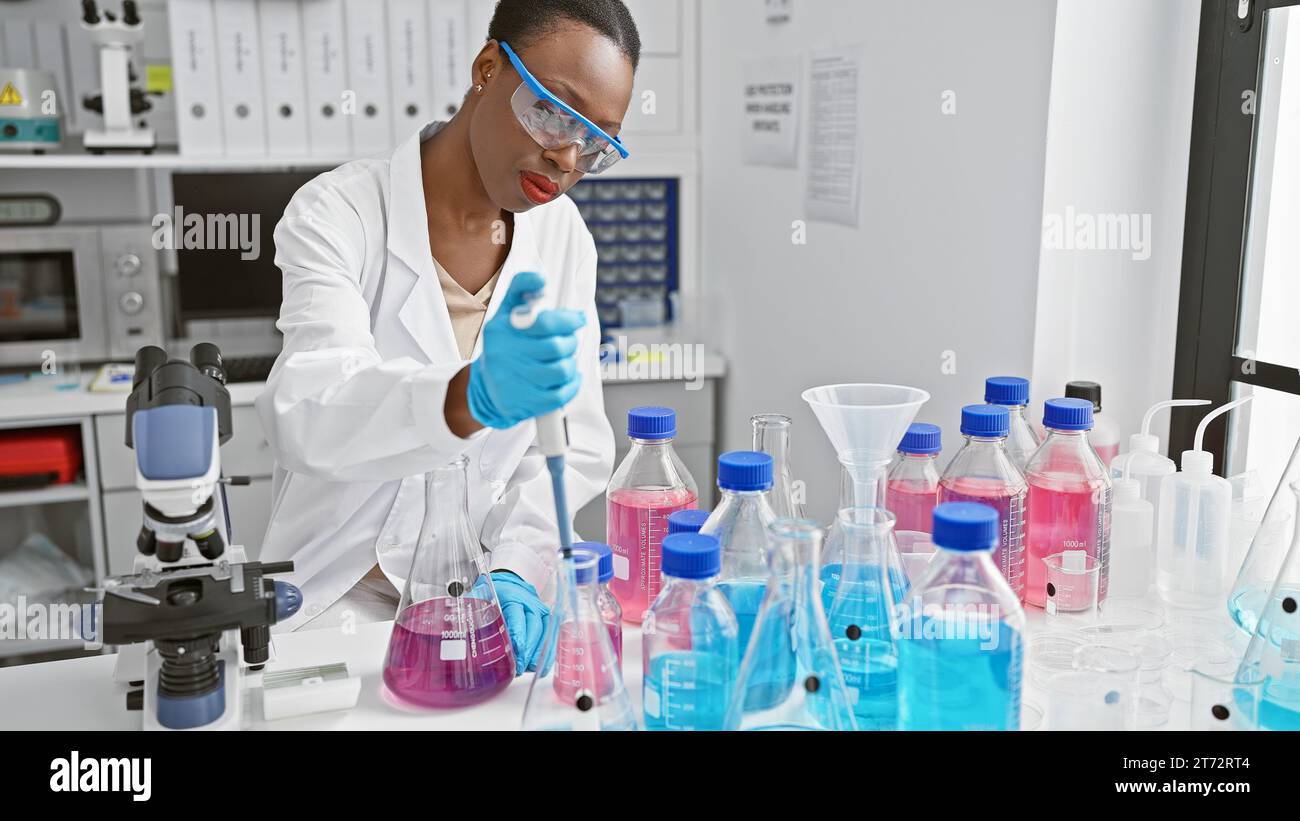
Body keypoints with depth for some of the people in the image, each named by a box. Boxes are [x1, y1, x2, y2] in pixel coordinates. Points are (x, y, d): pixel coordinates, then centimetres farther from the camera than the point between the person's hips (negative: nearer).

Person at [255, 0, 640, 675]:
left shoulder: (563, 235, 1)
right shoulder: (337, 214, -12)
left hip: (491, 582, 4)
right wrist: (476, 397, -46)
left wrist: (516, 570, -18)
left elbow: (577, 438, -1)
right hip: (341, 589, -3)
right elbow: (304, 415, -27)